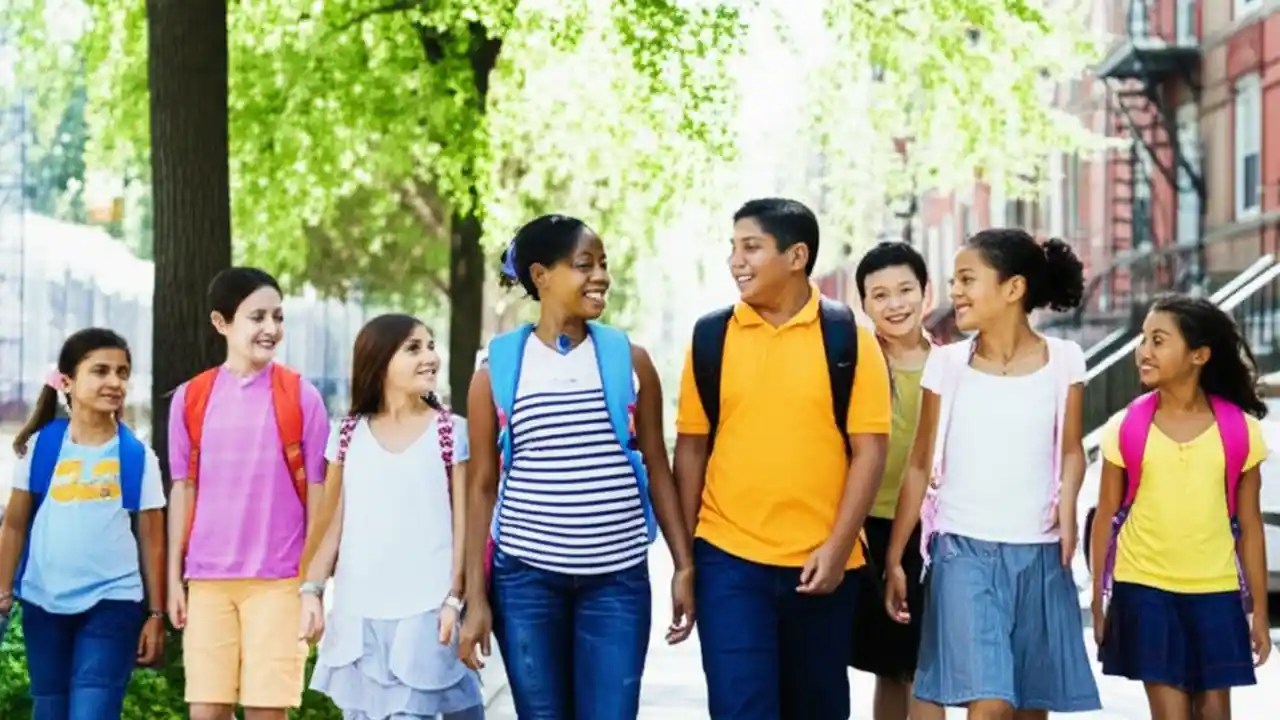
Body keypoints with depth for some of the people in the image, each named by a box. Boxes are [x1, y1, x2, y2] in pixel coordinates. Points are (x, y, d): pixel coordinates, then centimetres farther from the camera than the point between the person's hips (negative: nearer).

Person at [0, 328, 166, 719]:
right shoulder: (41, 446, 1)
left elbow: (151, 539, 2)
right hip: (44, 601, 2)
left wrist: (156, 614, 1)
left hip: (112, 602, -2)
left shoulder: (138, 456, -1)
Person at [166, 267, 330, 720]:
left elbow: (316, 493, 2)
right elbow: (183, 490, 10)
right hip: (208, 579, 2)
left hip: (279, 580, -2)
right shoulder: (190, 398, 5)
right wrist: (174, 577, 7)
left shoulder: (301, 396, 0)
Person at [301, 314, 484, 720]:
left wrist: (454, 599, -7)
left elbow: (461, 523, 0)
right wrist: (312, 590, 0)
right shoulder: (350, 434, 8)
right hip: (358, 611, 3)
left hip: (423, 610, -3)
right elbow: (334, 521, 9)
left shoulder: (451, 432, 1)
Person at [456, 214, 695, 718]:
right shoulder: (498, 367, 0)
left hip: (618, 578, 1)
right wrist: (475, 596, -2)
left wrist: (684, 565, 3)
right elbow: (483, 485, 2)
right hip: (526, 577, -1)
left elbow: (656, 468, 8)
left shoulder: (629, 359, 3)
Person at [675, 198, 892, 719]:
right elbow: (692, 447, 7)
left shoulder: (847, 338, -2)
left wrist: (838, 545, -11)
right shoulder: (710, 337, 2)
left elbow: (869, 447, -4)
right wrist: (683, 554, 5)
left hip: (820, 562, 0)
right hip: (728, 558, 0)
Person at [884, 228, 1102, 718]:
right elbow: (920, 465, 5)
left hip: (1038, 553, 2)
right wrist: (894, 557, 4)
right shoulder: (947, 363, -1)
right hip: (964, 550, -1)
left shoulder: (1063, 360, -1)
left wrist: (1067, 500, -11)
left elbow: (1071, 448, 11)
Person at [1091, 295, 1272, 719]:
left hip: (1215, 592, 1)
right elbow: (1106, 518, 3)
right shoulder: (1126, 429, -3)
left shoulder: (1240, 430, -3)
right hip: (1145, 589, -1)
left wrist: (1259, 610, 4)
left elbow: (1249, 524, 3)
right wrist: (1097, 601, 4)